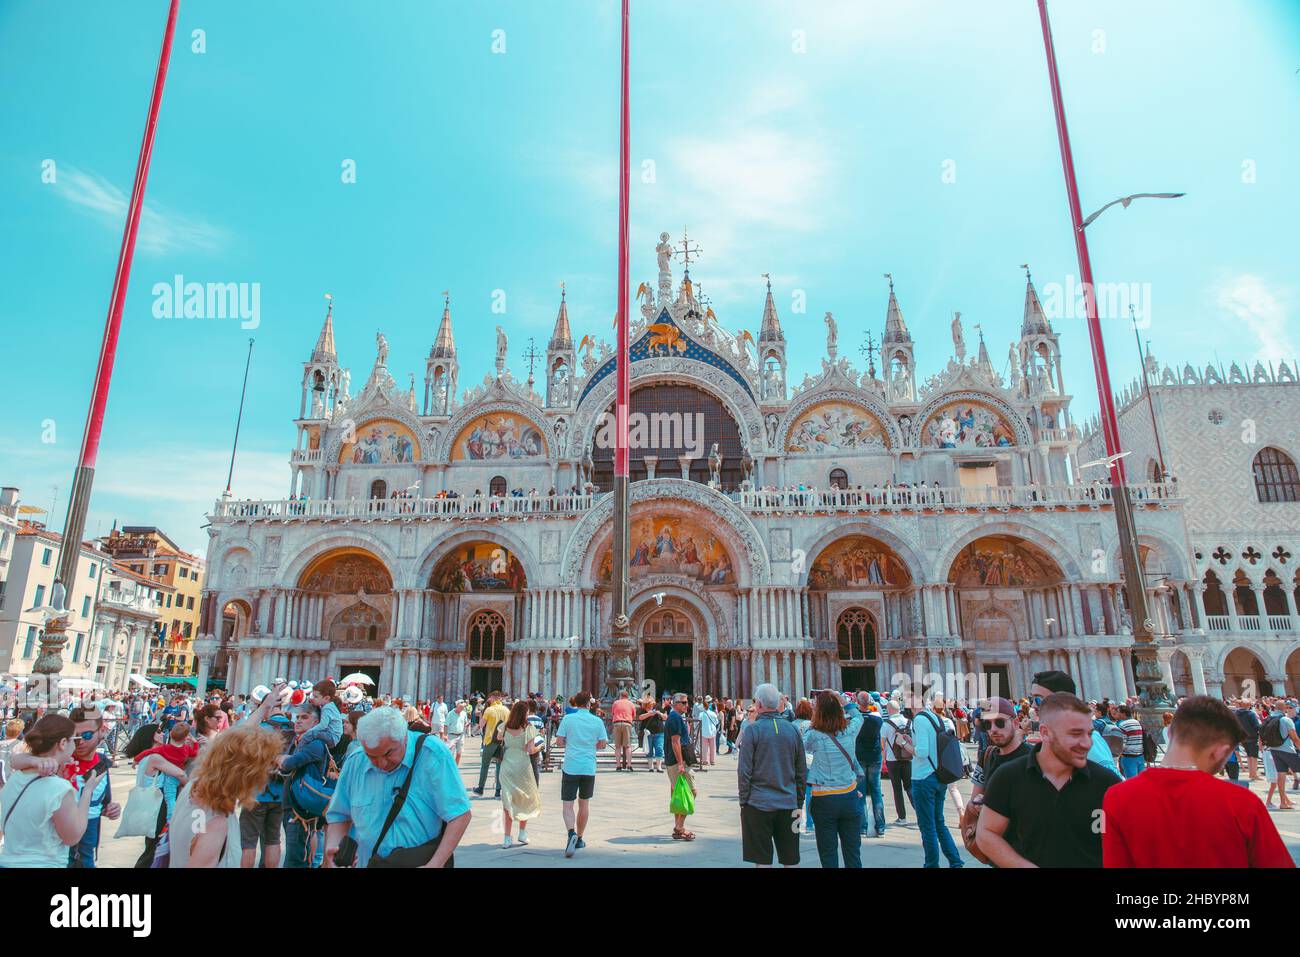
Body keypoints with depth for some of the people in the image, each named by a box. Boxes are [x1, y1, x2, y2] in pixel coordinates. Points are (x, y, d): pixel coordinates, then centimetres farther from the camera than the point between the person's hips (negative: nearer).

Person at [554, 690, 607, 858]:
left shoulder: (568, 718, -4)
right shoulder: (597, 721, 0)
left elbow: (559, 742, -5)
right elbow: (602, 744, 4)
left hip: (570, 767, -2)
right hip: (589, 768, 2)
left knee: (567, 805, 1)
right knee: (583, 804, 18)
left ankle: (571, 833, -23)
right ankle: (579, 839, 27)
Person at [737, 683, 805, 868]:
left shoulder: (753, 730, -9)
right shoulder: (792, 730, 3)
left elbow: (744, 770, -9)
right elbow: (802, 771, 9)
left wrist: (743, 800, 0)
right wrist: (799, 802, 16)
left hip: (758, 803, -4)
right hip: (788, 803, 4)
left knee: (763, 860, 4)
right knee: (791, 860, 12)